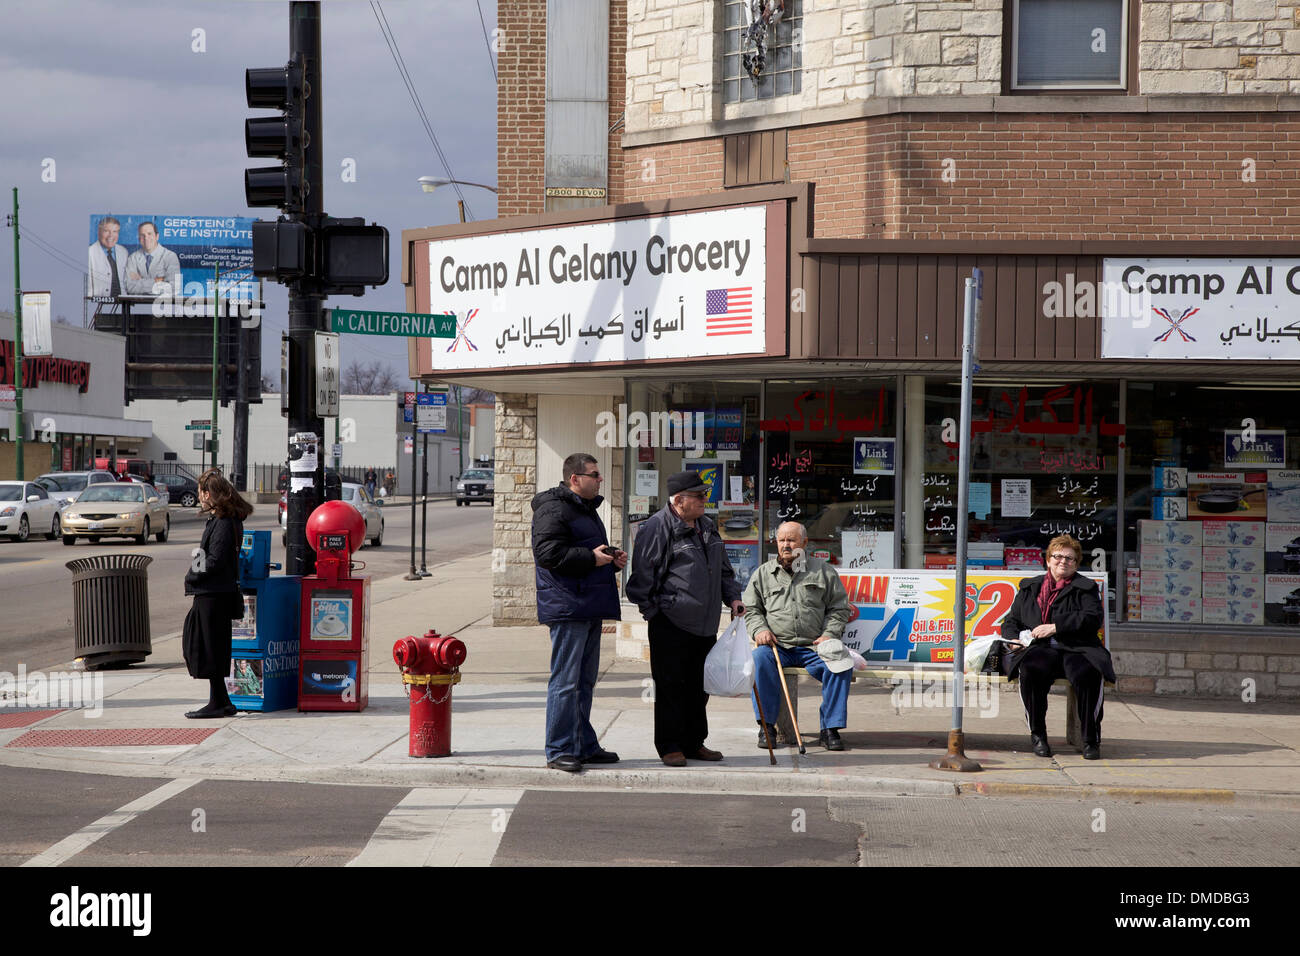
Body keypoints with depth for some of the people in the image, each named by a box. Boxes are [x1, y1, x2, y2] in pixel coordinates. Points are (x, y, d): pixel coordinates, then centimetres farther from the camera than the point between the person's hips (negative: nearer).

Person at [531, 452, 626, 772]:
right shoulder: (553, 509, -11)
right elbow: (548, 553, -22)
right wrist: (591, 558, -21)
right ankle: (559, 751, -5)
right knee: (565, 680, -8)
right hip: (567, 608, -10)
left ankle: (584, 746, 22)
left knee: (585, 681, 15)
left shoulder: (586, 508, 21)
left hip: (589, 608, 10)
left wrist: (612, 559, 13)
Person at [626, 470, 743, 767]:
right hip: (671, 625, -8)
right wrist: (653, 611, -11)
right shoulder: (657, 528, -10)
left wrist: (733, 597, 13)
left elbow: (723, 569, 26)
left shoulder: (707, 526, 16)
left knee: (699, 686, 12)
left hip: (705, 625, 8)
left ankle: (694, 743, 22)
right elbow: (643, 576, -10)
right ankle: (669, 746, 6)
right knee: (670, 686, -2)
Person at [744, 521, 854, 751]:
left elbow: (839, 608, 13)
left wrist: (829, 634, -2)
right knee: (759, 659, -32)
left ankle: (830, 728, -16)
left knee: (842, 665, -27)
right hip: (777, 646, 0)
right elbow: (751, 609, 16)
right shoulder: (763, 574, 14)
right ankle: (766, 725, -22)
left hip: (814, 647, 0)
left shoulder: (823, 571, 12)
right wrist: (760, 629, -4)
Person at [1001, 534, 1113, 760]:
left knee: (1086, 674, -36)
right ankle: (1037, 734, -20)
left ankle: (1091, 739, -23)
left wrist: (1055, 627, -11)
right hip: (1040, 650, 1)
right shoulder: (1029, 588, 25)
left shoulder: (1085, 588, 14)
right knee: (1031, 671, -35)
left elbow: (1093, 618, -3)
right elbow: (1011, 620, 27)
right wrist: (1014, 638, 3)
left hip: (1076, 648, -1)